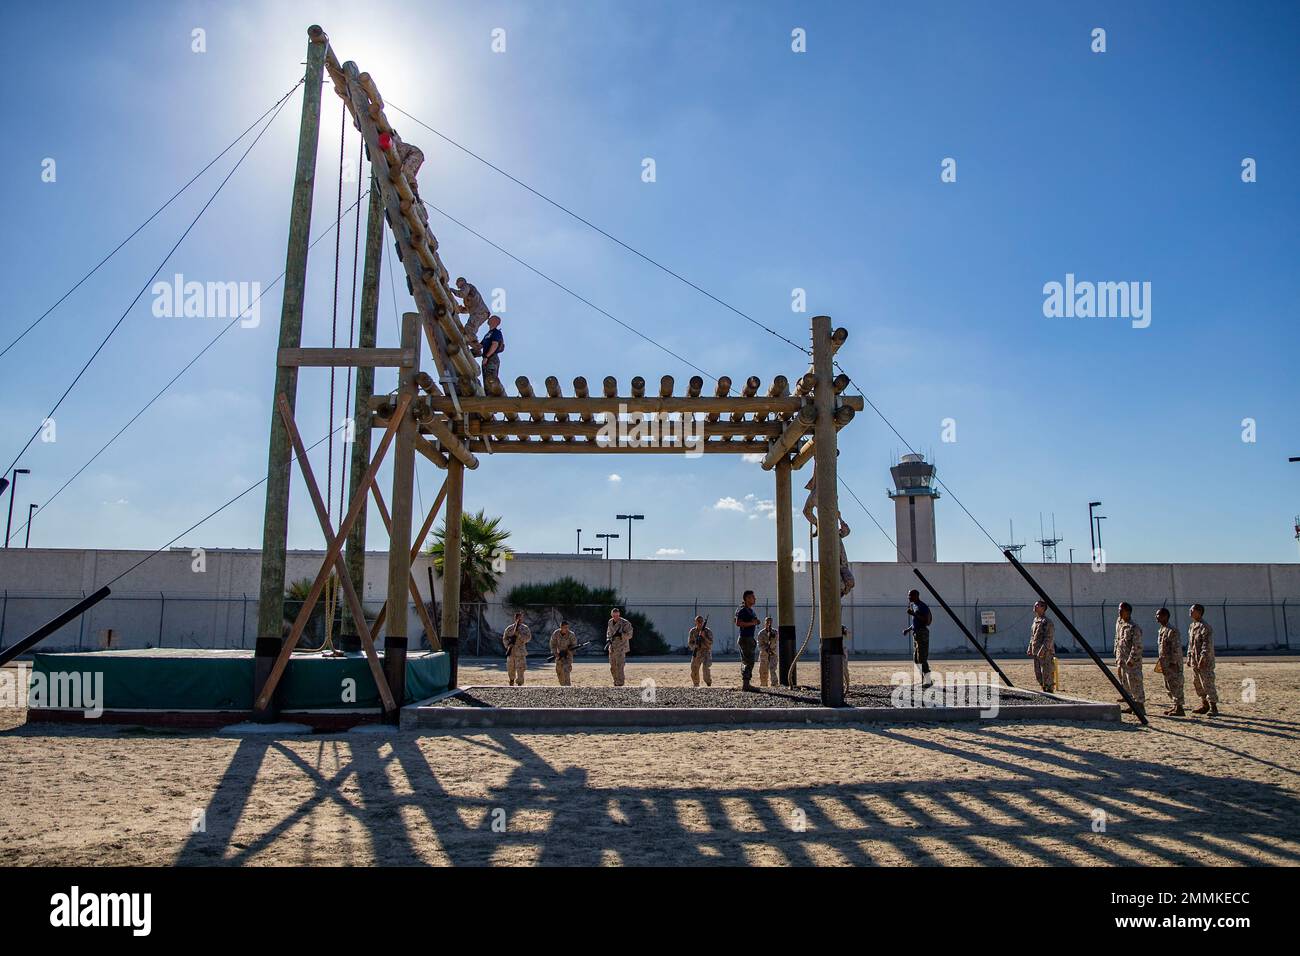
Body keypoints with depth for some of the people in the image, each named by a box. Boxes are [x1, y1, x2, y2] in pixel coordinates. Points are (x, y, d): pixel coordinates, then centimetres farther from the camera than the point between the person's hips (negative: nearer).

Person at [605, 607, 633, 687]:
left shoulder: (625, 623, -13)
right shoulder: (610, 622, 7)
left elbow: (629, 635, -12)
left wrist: (620, 634, -27)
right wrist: (608, 641, 4)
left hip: (621, 648, -7)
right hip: (612, 648, 7)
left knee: (619, 667, -13)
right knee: (613, 667, 13)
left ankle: (619, 684, -10)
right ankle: (615, 683, 27)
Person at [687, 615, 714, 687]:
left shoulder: (708, 631, -5)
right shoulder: (692, 631, 3)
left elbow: (710, 643, -12)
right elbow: (689, 643, 3)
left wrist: (704, 636, -25)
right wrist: (694, 646, -17)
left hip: (706, 652, -3)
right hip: (696, 653, 3)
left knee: (705, 667, -24)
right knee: (694, 670, 7)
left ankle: (709, 684, -13)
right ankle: (696, 685, 28)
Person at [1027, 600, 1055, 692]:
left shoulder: (1048, 622, -13)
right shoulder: (1035, 621, 14)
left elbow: (1049, 639, -18)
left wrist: (1042, 651, -24)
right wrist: (1030, 649, 15)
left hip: (1045, 653, -9)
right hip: (1036, 653, 9)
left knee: (1046, 674, -5)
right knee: (1038, 675, 13)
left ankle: (1050, 690, 3)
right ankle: (1044, 690, 23)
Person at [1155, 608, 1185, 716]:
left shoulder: (1172, 631, -16)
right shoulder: (1161, 630, 13)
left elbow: (1176, 648, -19)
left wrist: (1173, 662, -20)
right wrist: (1161, 661, 19)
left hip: (1173, 664, -10)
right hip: (1165, 664, 10)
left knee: (1175, 685, -4)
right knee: (1168, 686, 14)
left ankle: (1179, 708, 1)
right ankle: (1175, 706, 23)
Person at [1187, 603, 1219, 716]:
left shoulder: (1206, 628, -14)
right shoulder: (1192, 627, 14)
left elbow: (1207, 646, -19)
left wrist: (1203, 659, -23)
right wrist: (1189, 657, 17)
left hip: (1205, 661, -9)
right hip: (1195, 661, 9)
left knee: (1207, 684, -7)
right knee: (1196, 683, 13)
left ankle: (1213, 708, 0)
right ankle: (1205, 705, 24)